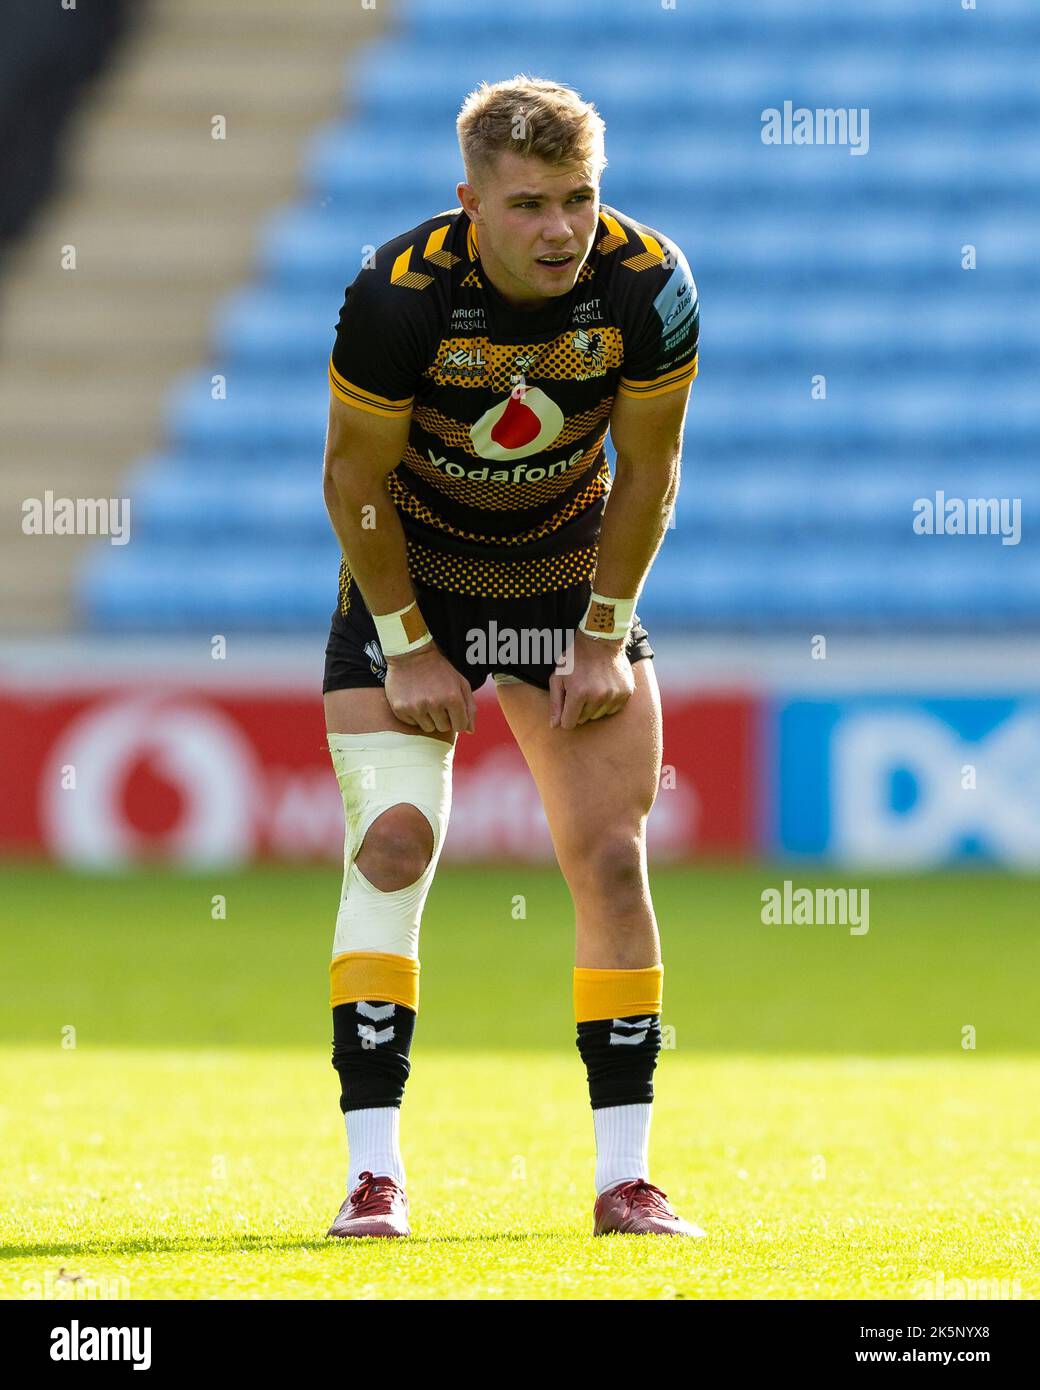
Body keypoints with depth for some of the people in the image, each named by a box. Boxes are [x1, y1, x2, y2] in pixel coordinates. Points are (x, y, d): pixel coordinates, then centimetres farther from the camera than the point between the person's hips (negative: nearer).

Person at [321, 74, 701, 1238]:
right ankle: (374, 1174, -12)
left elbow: (645, 469, -6)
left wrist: (605, 635, -7)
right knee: (392, 842, -15)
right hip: (412, 575, -2)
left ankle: (625, 1178, 1)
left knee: (611, 858, -6)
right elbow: (355, 479, -15)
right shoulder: (399, 293, -27)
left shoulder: (649, 287, -20)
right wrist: (408, 651, -13)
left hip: (570, 576, 2)